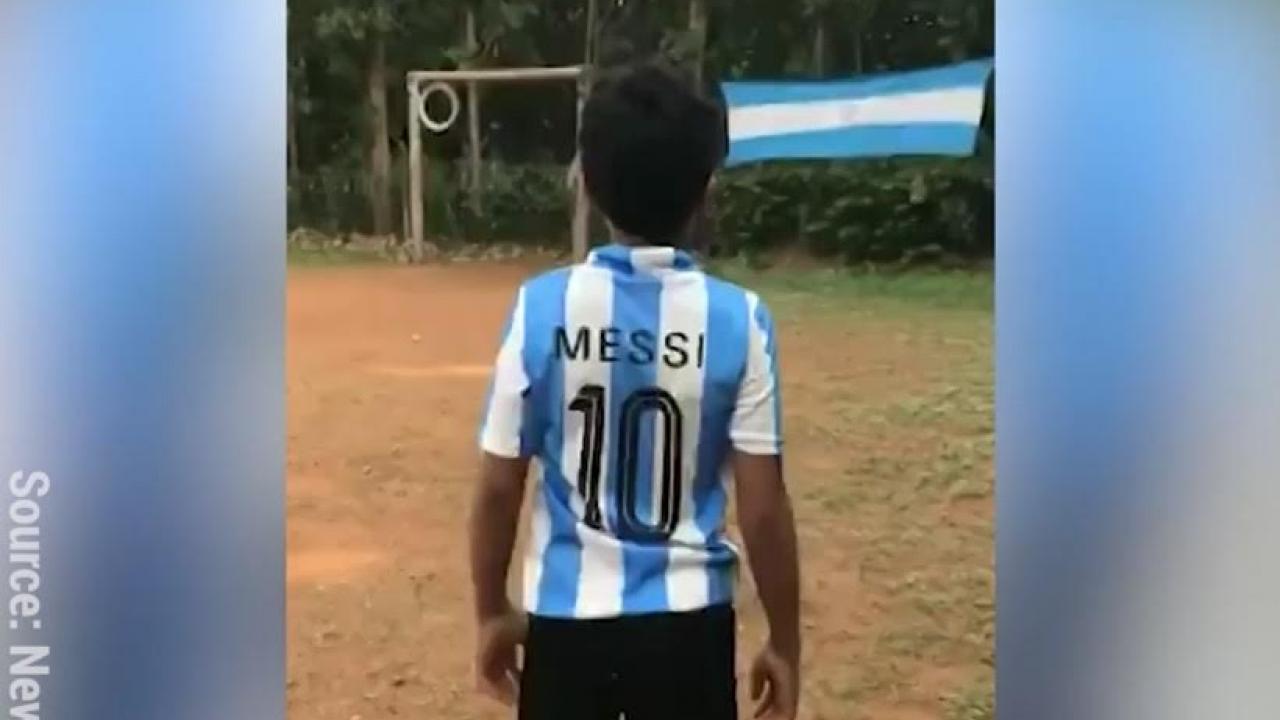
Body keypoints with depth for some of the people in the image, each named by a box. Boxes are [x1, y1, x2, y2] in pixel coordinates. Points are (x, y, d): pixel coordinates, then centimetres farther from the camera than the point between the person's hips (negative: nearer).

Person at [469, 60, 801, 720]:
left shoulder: (541, 307, -10)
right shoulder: (738, 319, -11)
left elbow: (498, 488, -5)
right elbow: (762, 509, -9)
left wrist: (492, 612, 10)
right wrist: (785, 641, 4)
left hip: (567, 619, 1)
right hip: (688, 623, 0)